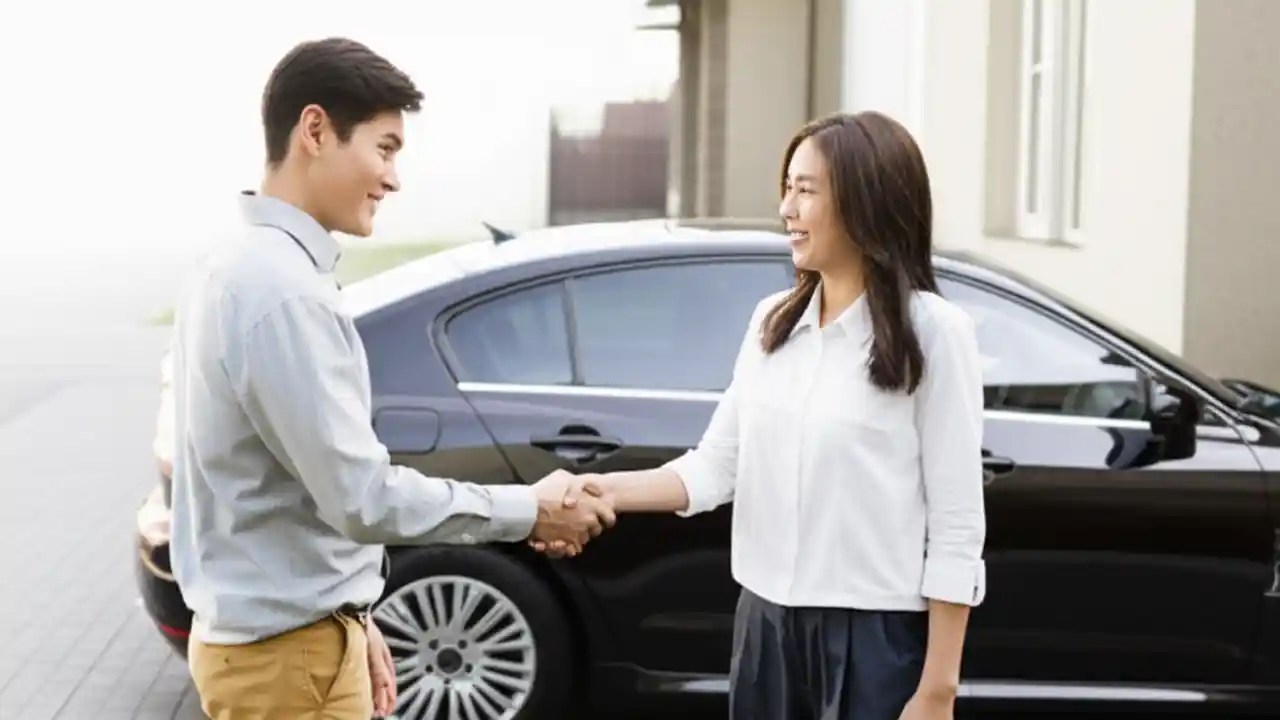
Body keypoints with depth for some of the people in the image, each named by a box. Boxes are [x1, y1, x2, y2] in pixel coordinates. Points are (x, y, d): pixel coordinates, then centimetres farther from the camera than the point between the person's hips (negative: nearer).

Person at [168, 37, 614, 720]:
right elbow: (361, 495, -23)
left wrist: (350, 619, 19)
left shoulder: (243, 265, 9)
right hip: (287, 653, -9)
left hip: (272, 632, 9)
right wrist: (526, 510, -12)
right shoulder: (281, 289, -22)